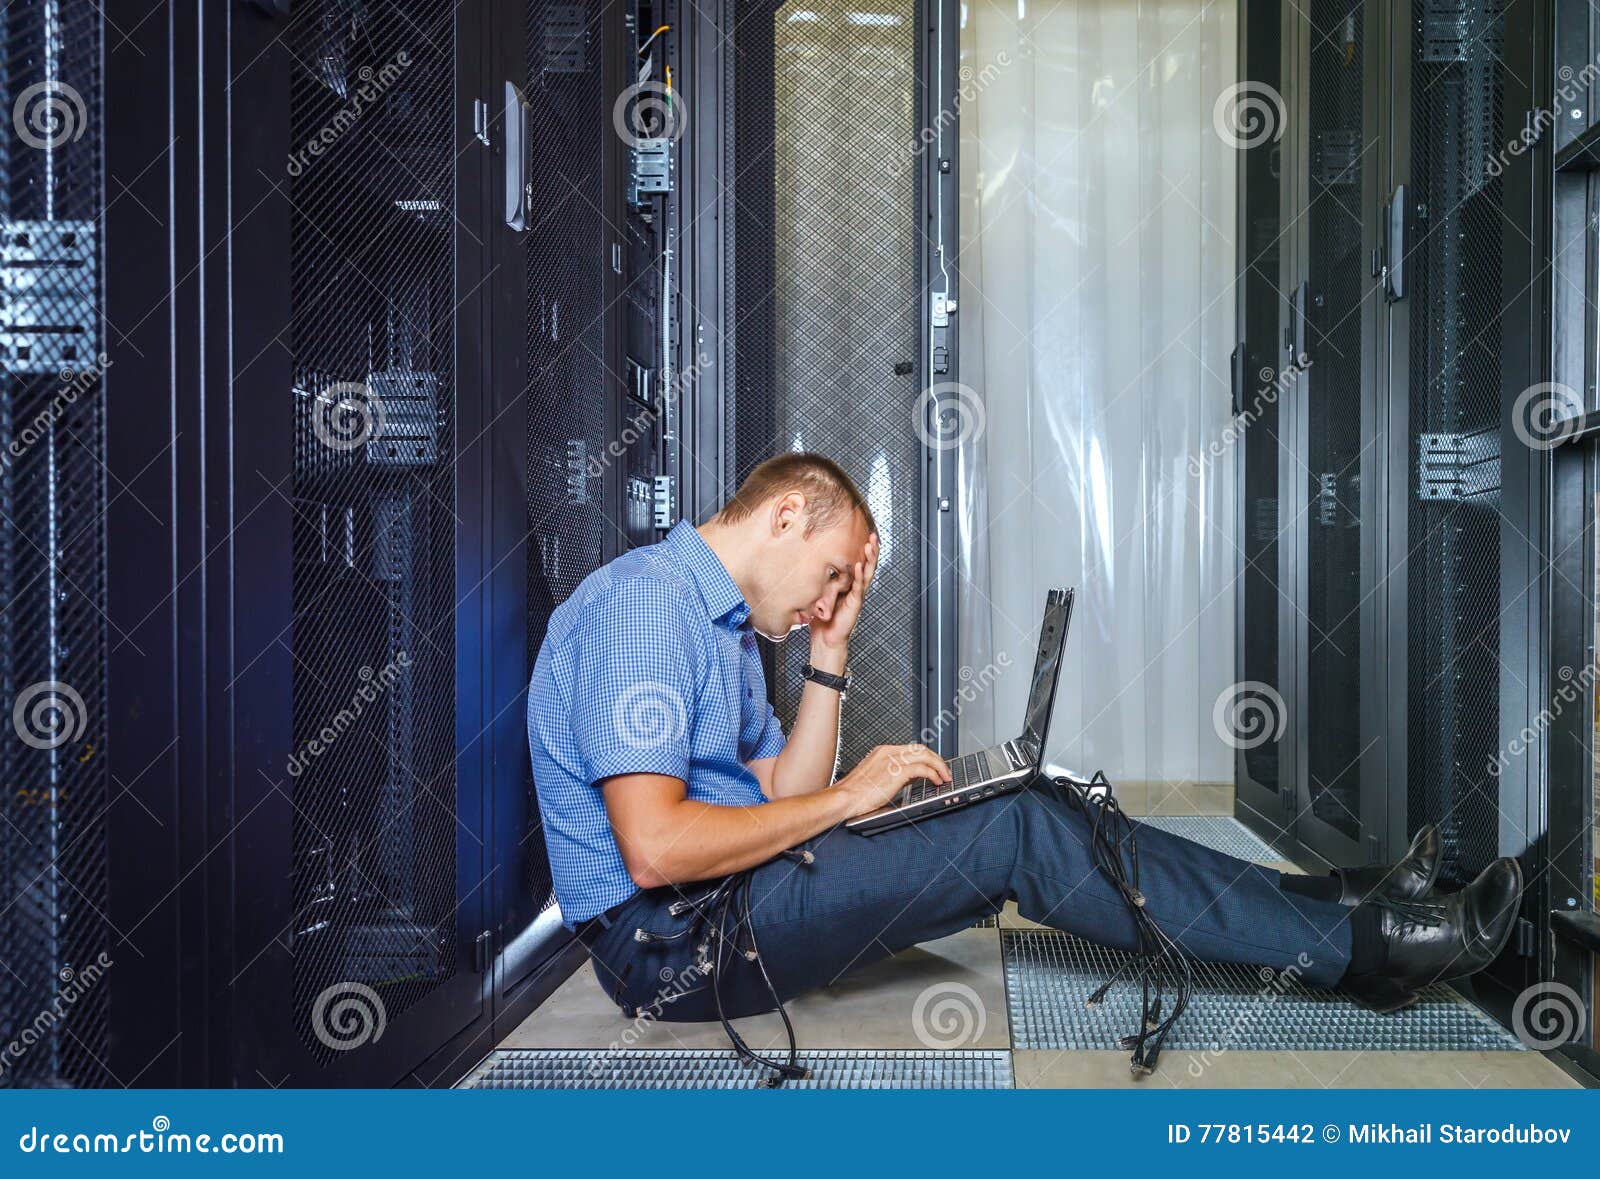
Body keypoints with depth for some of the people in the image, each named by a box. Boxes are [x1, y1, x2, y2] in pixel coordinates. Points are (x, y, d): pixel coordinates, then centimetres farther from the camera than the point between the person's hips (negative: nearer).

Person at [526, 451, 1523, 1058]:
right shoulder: (642, 604, -17)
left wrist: (829, 656, 4)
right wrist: (847, 797, -15)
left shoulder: (722, 622, 16)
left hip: (742, 891, 10)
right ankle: (1361, 950, -6)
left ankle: (1331, 904, 6)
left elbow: (782, 805, 11)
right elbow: (655, 847, -26)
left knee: (1024, 821, 0)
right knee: (1020, 836, -17)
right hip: (676, 939, -10)